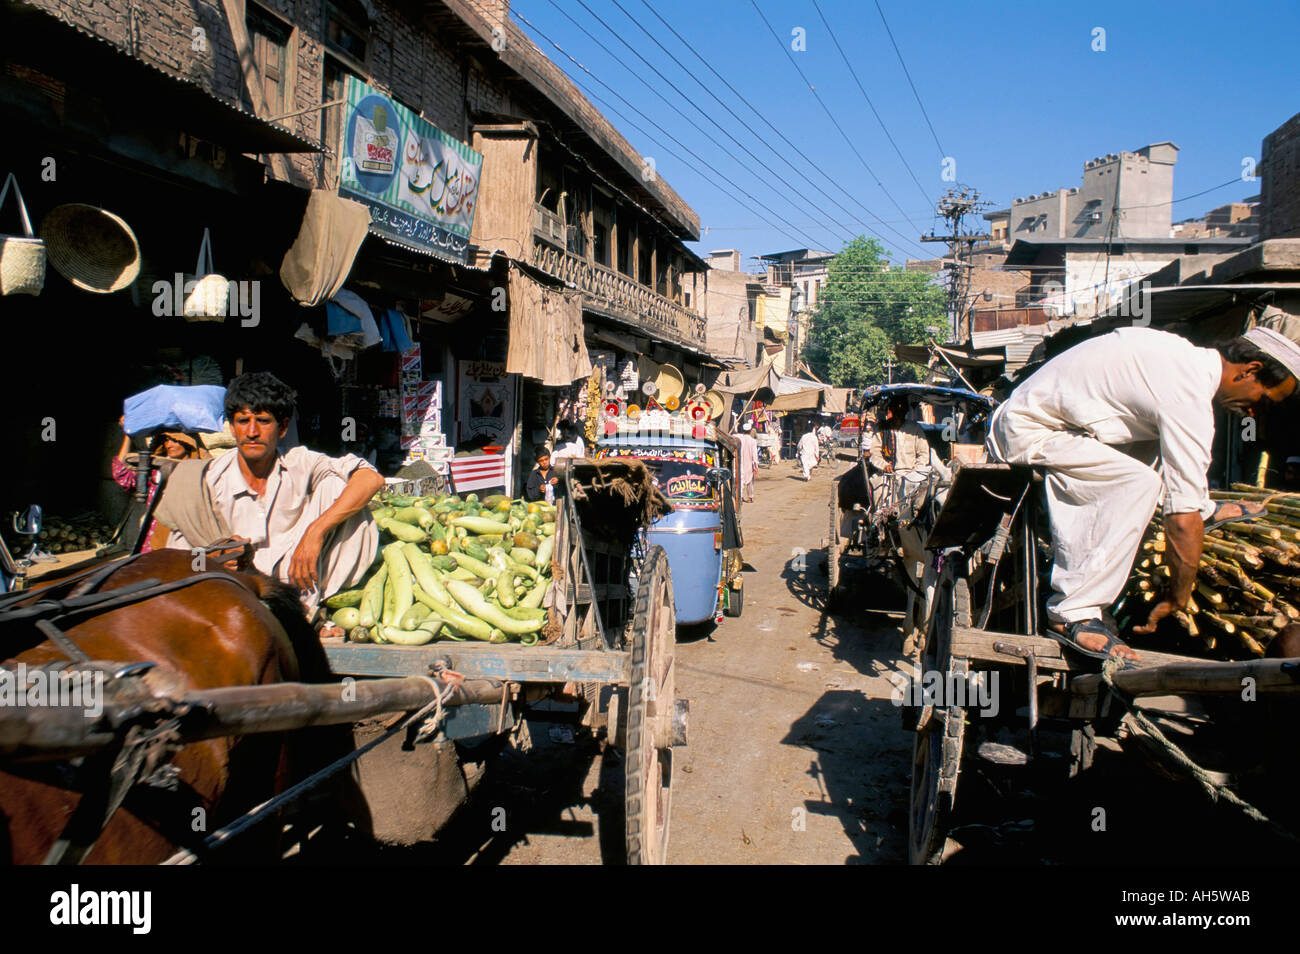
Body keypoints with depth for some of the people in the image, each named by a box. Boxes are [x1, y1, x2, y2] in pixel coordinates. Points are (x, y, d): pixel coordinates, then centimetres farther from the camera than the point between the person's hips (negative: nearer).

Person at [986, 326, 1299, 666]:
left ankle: (1204, 510, 45)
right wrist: (1178, 597, -9)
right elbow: (1183, 520, -22)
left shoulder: (1181, 352, 7)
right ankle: (1071, 613, -26)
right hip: (1026, 435, -10)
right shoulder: (1188, 399, -22)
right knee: (1141, 482, -28)